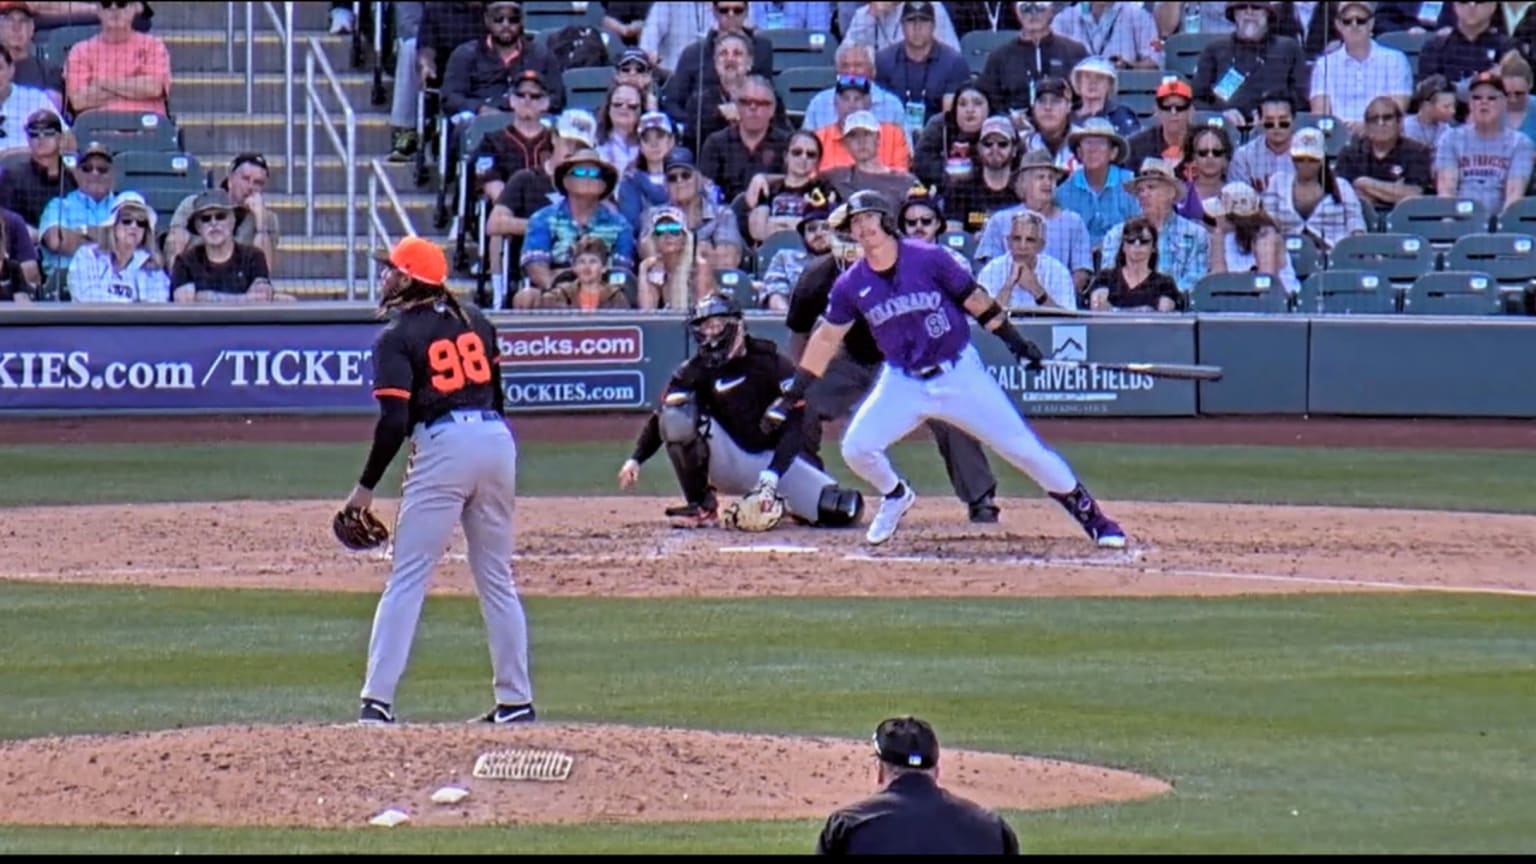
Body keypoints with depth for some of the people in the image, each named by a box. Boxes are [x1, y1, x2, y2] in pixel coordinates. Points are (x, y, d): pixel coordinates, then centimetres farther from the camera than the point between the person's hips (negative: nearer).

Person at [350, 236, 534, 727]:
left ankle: (377, 700, -9)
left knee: (407, 577, -3)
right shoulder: (475, 321, 13)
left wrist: (366, 486, -6)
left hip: (444, 446, -6)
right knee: (497, 578, 14)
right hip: (497, 439, 6)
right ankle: (515, 700, 15)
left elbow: (394, 421, -12)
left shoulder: (398, 338, -5)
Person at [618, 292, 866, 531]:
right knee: (677, 410, -26)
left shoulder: (772, 364, -8)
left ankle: (787, 502, 16)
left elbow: (795, 423, -14)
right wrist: (636, 458, -20)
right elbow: (660, 419, -5)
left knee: (844, 511, -19)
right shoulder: (695, 372, -4)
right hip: (727, 463, 1)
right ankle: (701, 506, -14)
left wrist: (773, 473, -25)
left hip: (774, 458, 0)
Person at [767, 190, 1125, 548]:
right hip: (902, 381, 3)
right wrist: (794, 393, 4)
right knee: (856, 448, -13)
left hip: (960, 373, -3)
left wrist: (1015, 341, -2)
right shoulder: (851, 285, -6)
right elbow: (827, 337, 5)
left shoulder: (928, 259, -14)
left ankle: (1089, 514, 5)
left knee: (1022, 447, -6)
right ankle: (896, 497, 19)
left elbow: (974, 299, -3)